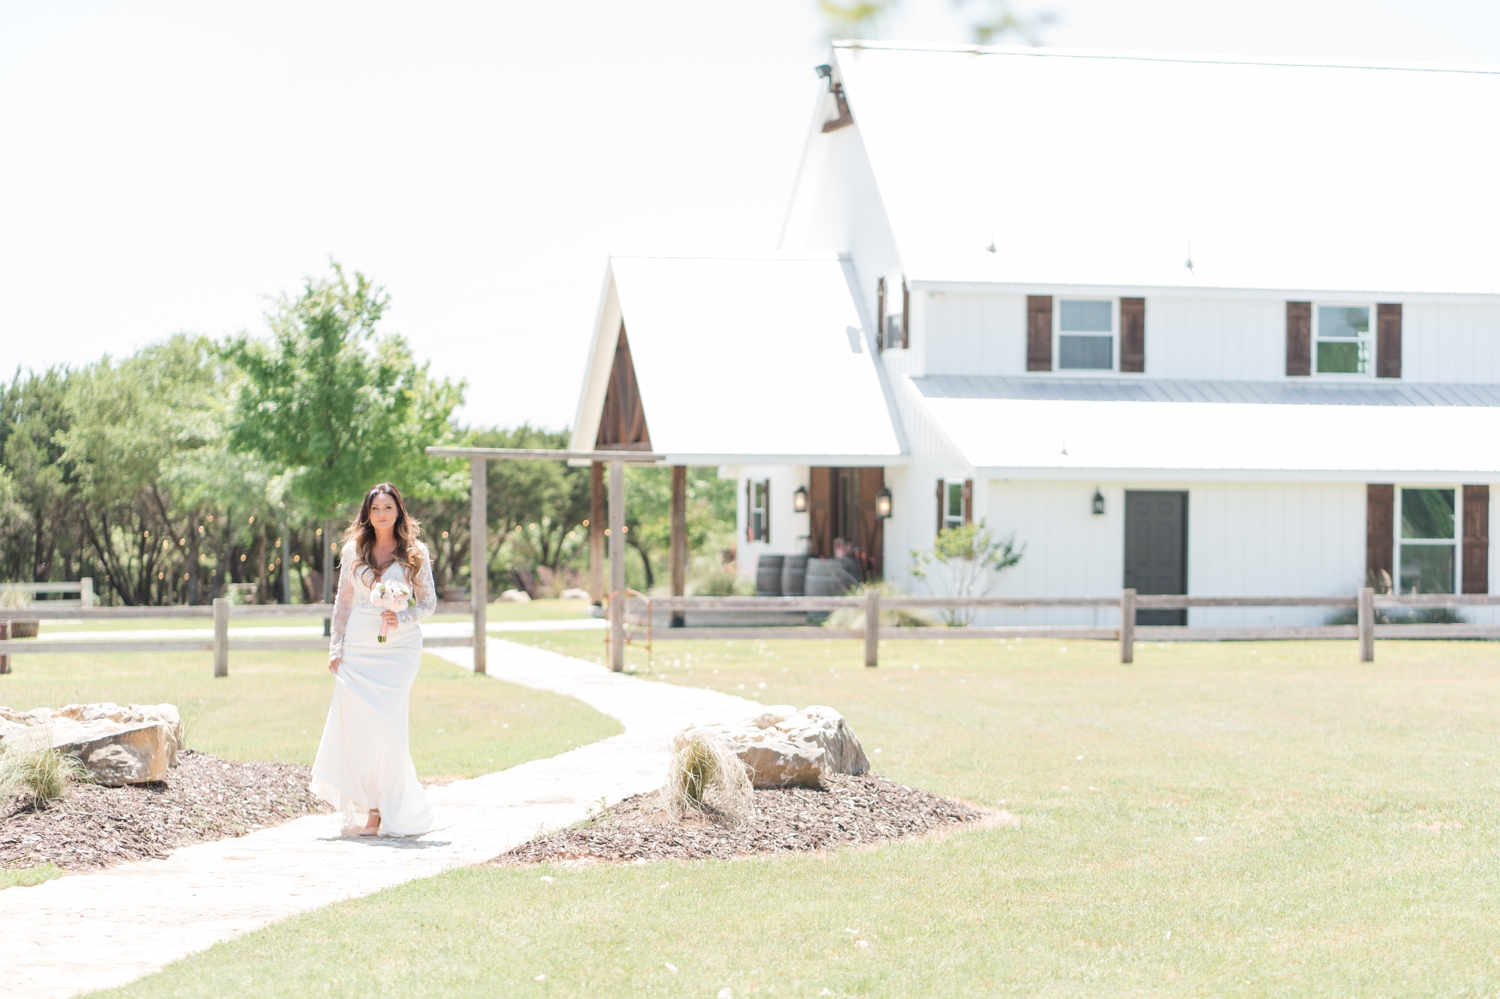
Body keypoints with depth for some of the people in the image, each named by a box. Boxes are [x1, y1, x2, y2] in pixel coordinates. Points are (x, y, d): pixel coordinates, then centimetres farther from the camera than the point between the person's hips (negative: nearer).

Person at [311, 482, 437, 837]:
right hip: (357, 647, 2)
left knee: (388, 725, -9)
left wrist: (402, 618, -15)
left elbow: (428, 602, 3)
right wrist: (335, 648, 6)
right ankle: (365, 806, 12)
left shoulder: (415, 553, 3)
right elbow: (342, 602, 13)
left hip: (399, 648, -2)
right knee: (355, 726, -2)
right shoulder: (354, 551, 9)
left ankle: (391, 811, 2)